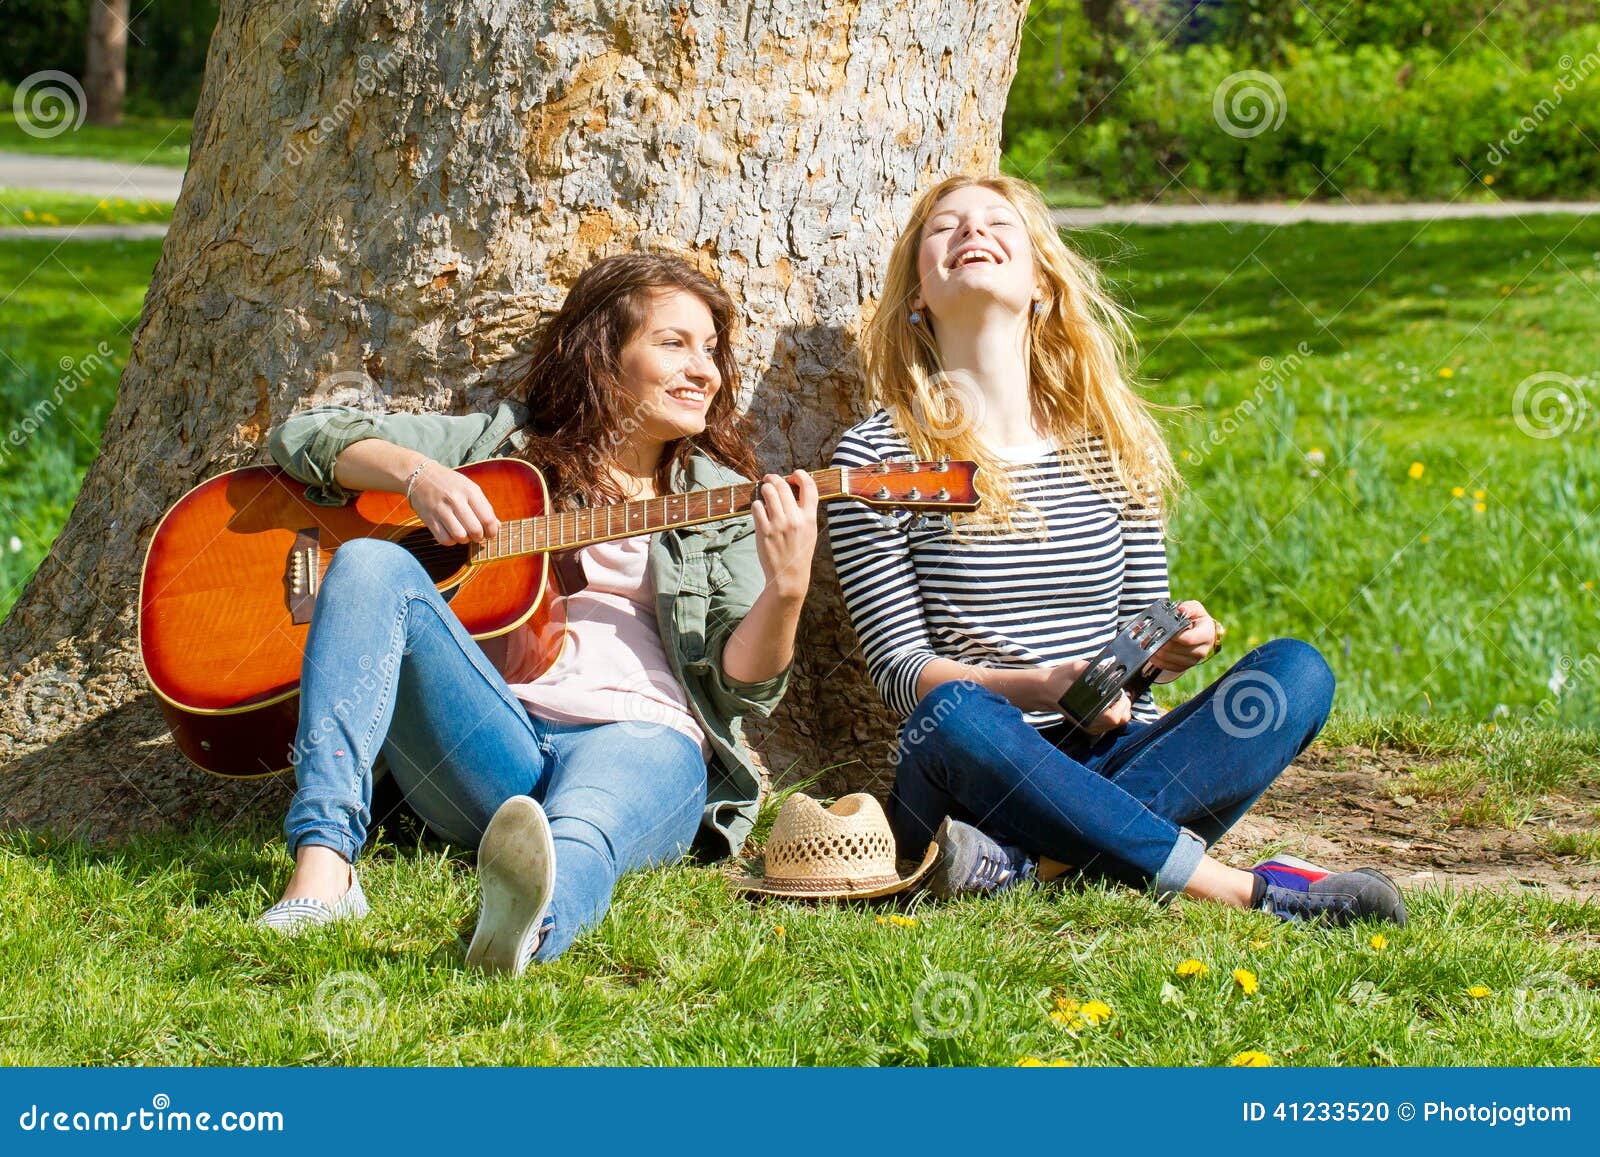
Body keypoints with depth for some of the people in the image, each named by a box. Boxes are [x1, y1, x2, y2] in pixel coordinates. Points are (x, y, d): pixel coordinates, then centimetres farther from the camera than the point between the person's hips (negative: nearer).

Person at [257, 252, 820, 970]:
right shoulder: (502, 443, 20)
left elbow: (743, 690, 7)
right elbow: (303, 437, 16)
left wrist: (786, 588, -13)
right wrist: (416, 473, -4)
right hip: (486, 742, 2)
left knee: (575, 838, -38)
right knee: (371, 563, -22)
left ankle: (530, 923, -78)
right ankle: (322, 867, -38)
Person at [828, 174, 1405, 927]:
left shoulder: (1114, 446, 14)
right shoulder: (876, 455, 3)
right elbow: (899, 668, -4)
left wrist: (1171, 647, -8)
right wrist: (1041, 687, -21)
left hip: (1110, 766, 4)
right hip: (974, 777, -4)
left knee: (1295, 673, -20)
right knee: (954, 718, -38)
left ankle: (1026, 865, -37)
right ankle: (1240, 887, -35)